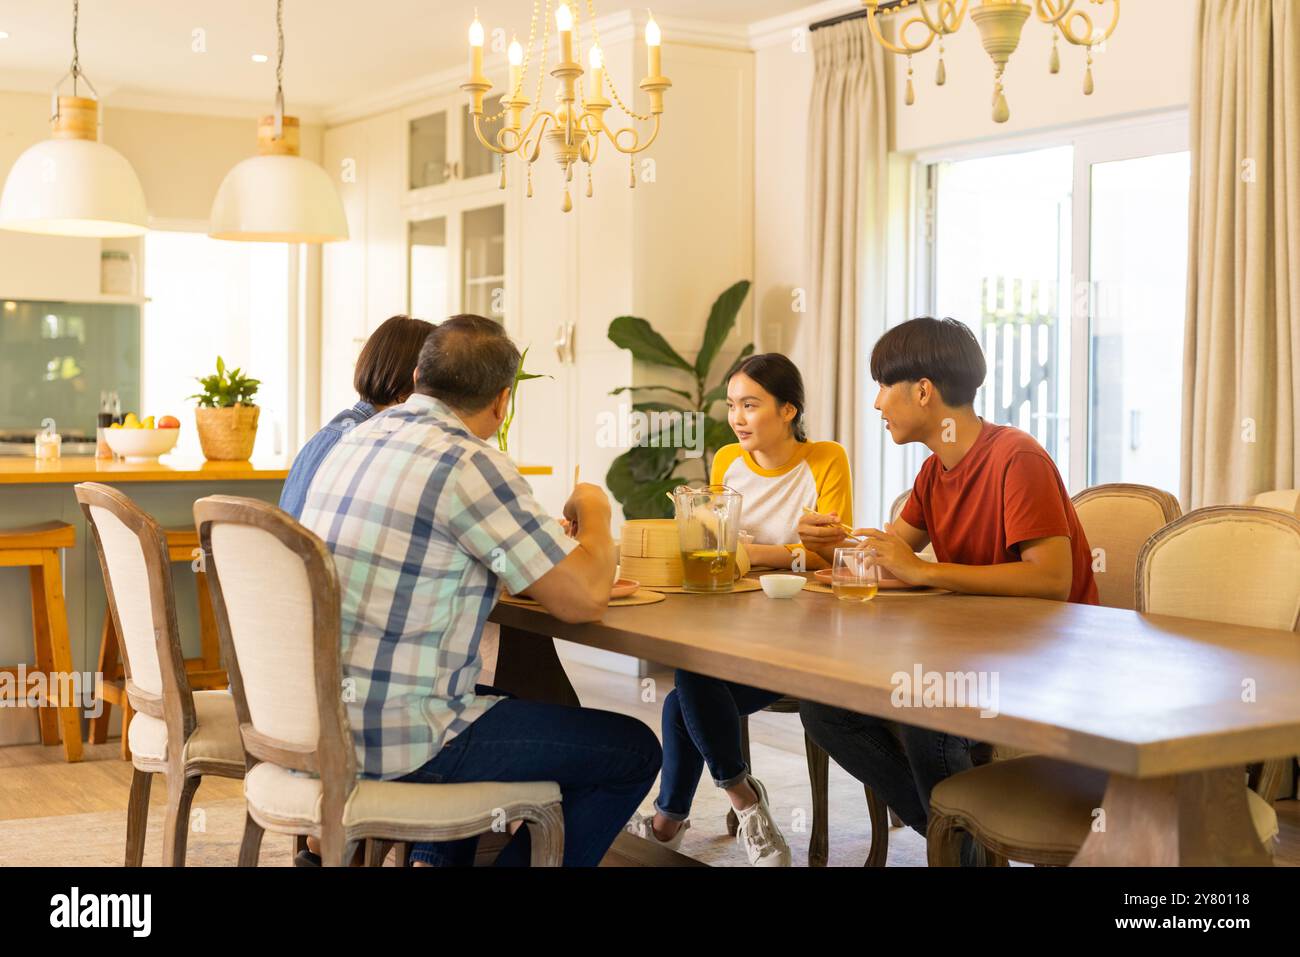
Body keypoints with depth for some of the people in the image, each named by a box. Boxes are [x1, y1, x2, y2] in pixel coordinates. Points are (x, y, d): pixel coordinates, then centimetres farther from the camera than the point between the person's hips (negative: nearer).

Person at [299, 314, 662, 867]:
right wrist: (594, 512, 4)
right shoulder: (468, 464, -18)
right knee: (633, 750, 3)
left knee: (521, 702, 35)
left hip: (322, 718, 9)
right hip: (394, 738, -9)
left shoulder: (356, 440, 8)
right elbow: (586, 598, -17)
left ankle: (436, 858, 33)